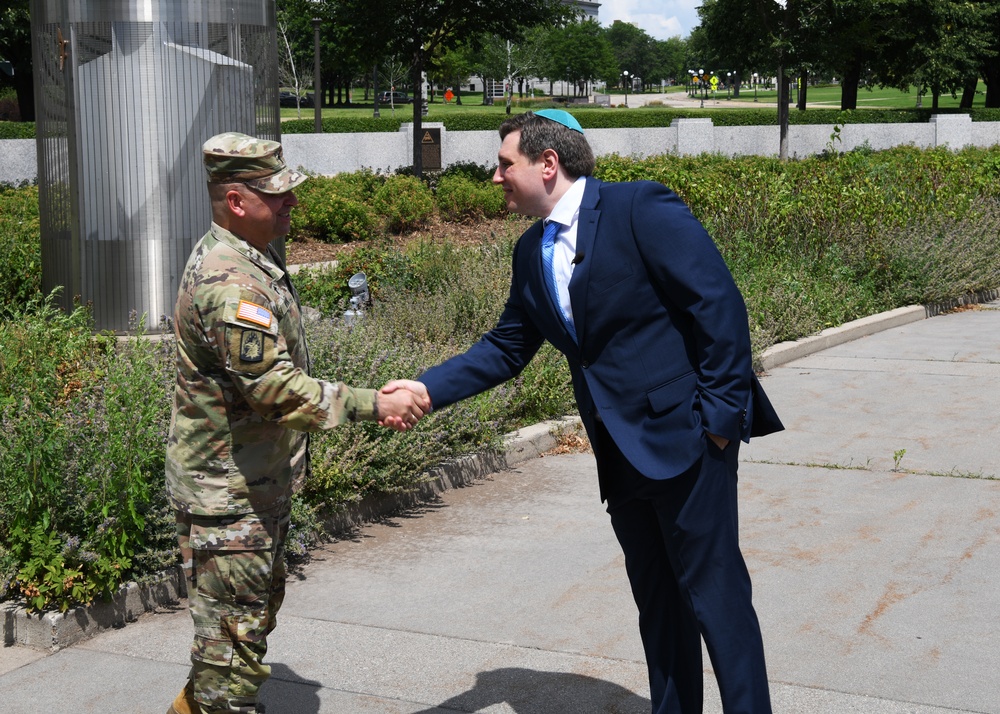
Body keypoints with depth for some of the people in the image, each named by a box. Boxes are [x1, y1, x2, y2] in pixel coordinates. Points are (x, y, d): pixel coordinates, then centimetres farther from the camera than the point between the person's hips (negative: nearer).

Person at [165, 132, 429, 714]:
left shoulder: (255, 260, 9)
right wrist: (373, 406, -28)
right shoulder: (228, 281, -25)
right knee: (236, 628, -1)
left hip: (261, 477, 11)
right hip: (227, 486, -11)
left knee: (260, 605, 24)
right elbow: (274, 388, -31)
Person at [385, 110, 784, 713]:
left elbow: (720, 303, -15)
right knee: (656, 597, 16)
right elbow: (505, 349, 17)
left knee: (714, 592, -2)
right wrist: (425, 390, 5)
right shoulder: (532, 253, 11)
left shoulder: (640, 207, -13)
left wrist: (720, 412, -16)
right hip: (621, 451, 8)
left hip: (684, 435, -8)